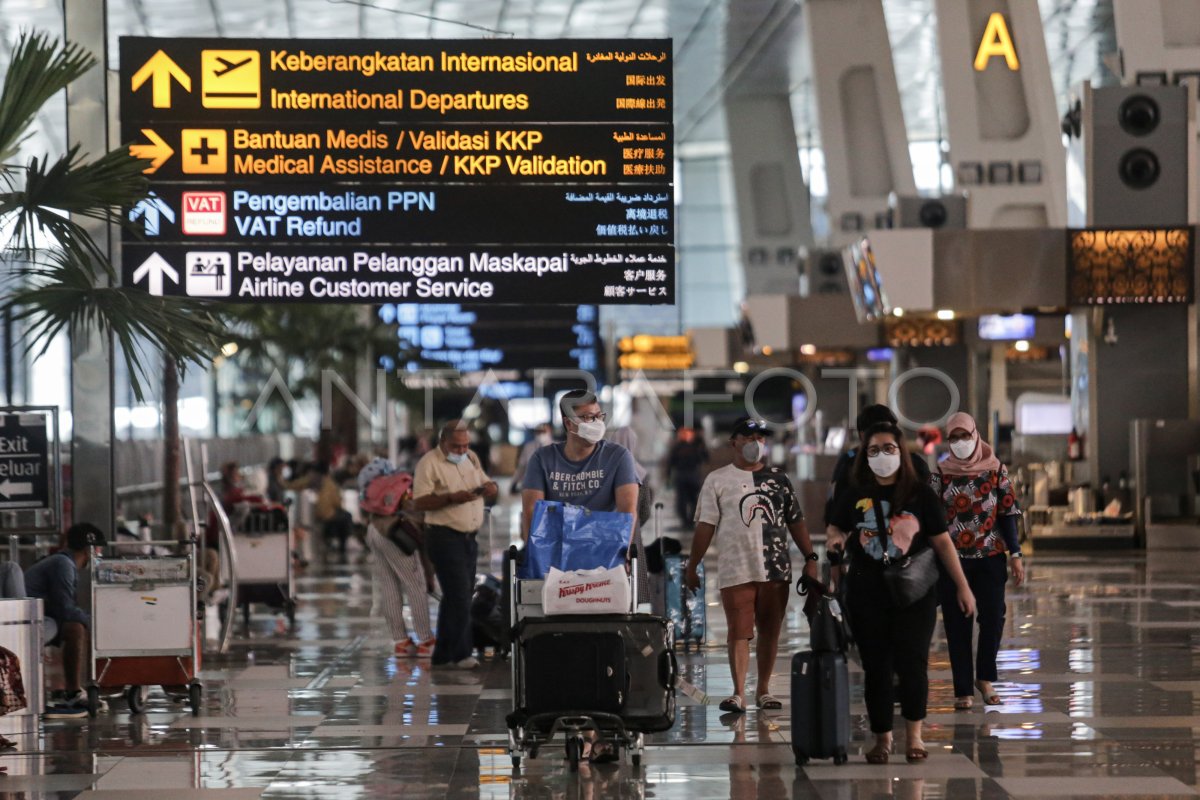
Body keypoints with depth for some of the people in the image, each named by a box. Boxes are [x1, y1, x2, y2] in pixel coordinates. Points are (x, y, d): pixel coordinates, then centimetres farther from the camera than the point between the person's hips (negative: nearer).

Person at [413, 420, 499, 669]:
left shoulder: (471, 458, 13)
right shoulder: (429, 463, -9)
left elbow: (487, 484, 20)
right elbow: (419, 502, -15)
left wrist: (490, 488, -5)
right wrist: (452, 498, -26)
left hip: (470, 537, 7)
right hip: (445, 535, -7)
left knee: (455, 598, 12)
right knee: (459, 596, -10)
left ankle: (443, 655, 19)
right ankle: (461, 653, -5)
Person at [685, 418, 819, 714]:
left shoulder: (778, 478, 11)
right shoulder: (718, 480, 4)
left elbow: (795, 521, 13)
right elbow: (706, 525, 2)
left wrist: (810, 558, 5)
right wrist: (692, 565, -2)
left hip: (776, 569, 3)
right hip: (736, 570, -3)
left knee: (770, 631, 7)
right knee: (739, 632, -7)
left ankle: (763, 690, 16)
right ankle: (738, 694, -8)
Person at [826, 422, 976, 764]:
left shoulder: (921, 494, 0)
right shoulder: (854, 495, 4)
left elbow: (942, 542, 3)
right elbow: (837, 530, 16)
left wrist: (962, 586, 2)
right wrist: (836, 539, -9)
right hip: (867, 595, 2)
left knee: (912, 664, -4)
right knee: (876, 667, 5)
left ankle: (914, 736, 9)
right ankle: (882, 737, 15)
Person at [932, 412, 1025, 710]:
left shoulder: (996, 470, 3)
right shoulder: (941, 474, 3)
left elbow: (1007, 513, 4)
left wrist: (1015, 554, -1)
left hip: (991, 556, 0)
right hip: (953, 559, 0)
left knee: (993, 617, -7)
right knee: (957, 625, 1)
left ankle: (984, 678, 15)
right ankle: (963, 690, 9)